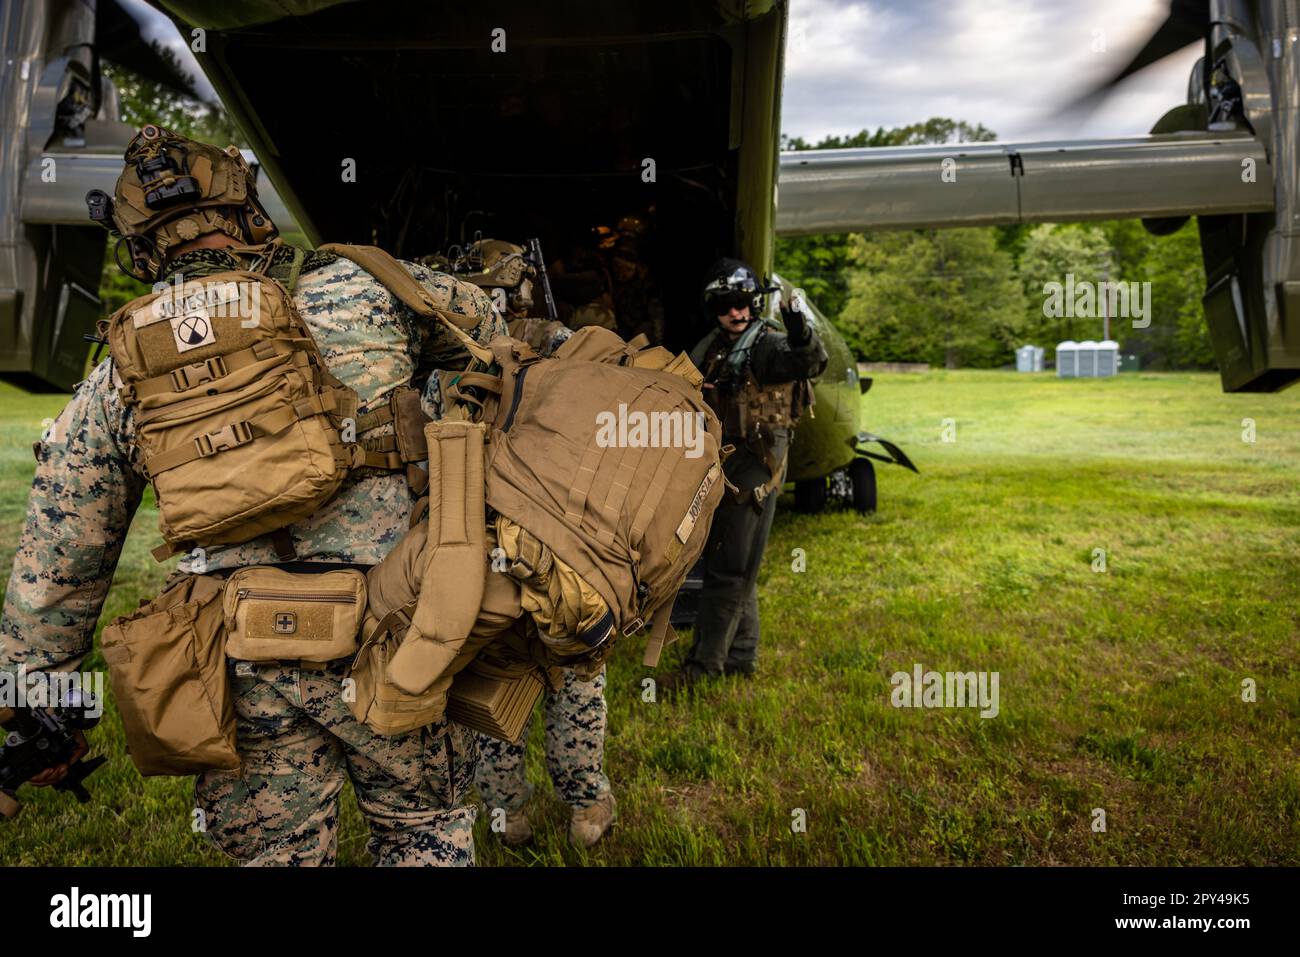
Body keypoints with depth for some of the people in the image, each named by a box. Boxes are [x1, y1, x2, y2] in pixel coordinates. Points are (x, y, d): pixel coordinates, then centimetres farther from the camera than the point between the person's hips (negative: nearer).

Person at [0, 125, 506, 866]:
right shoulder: (357, 289, 3)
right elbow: (484, 324, 22)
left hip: (235, 653, 2)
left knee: (277, 854, 21)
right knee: (429, 829, 21)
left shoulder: (122, 378, 7)